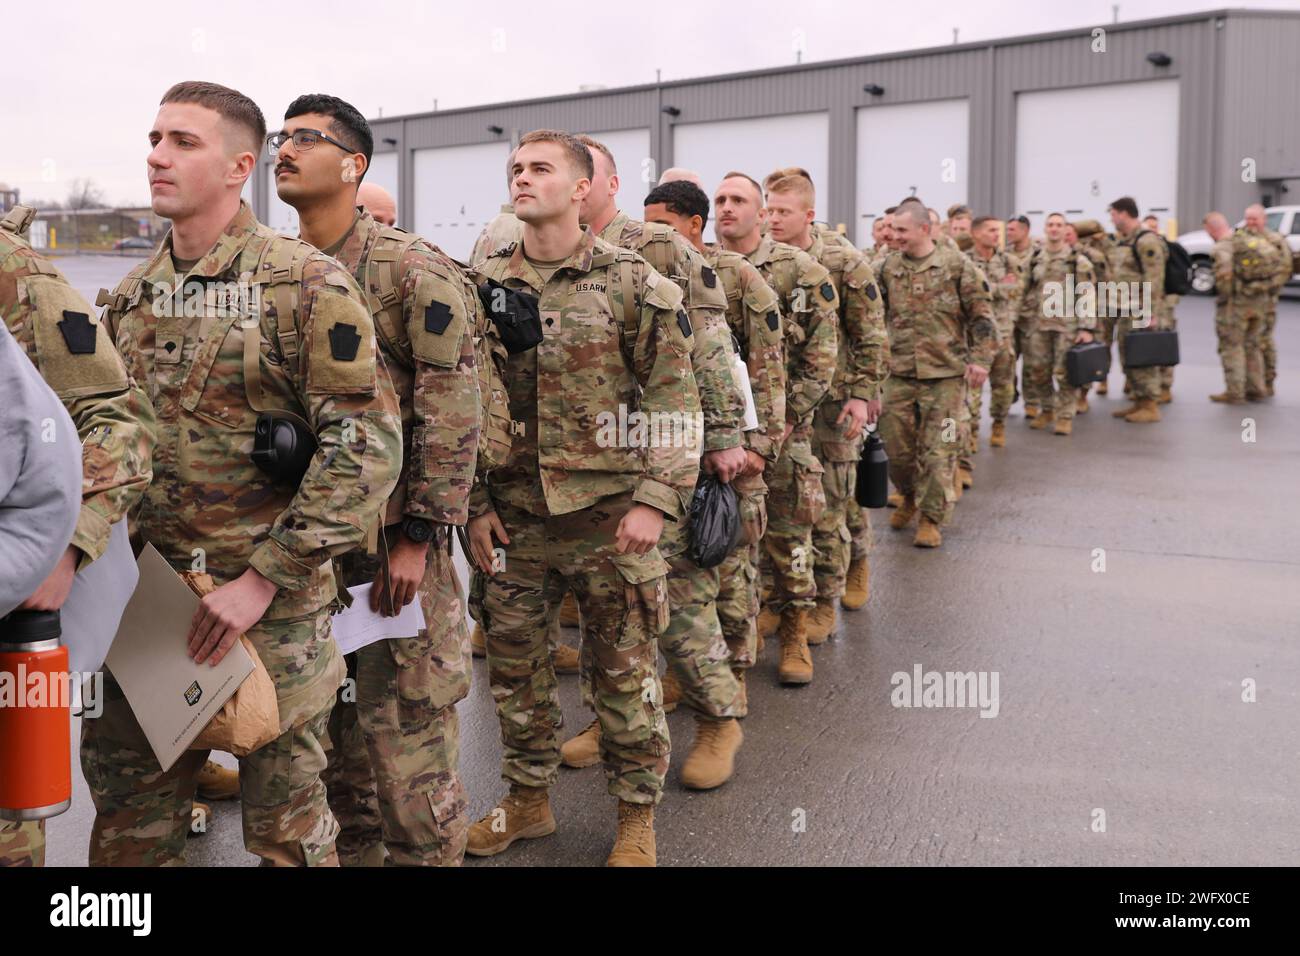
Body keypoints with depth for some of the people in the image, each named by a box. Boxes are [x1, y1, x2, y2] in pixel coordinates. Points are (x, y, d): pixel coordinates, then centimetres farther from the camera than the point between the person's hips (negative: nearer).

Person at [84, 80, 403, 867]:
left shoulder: (308, 285, -12)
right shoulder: (132, 295, 9)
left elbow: (368, 446, -17)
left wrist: (265, 579, -19)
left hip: (270, 597, -6)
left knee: (286, 818, 11)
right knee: (128, 815, 17)